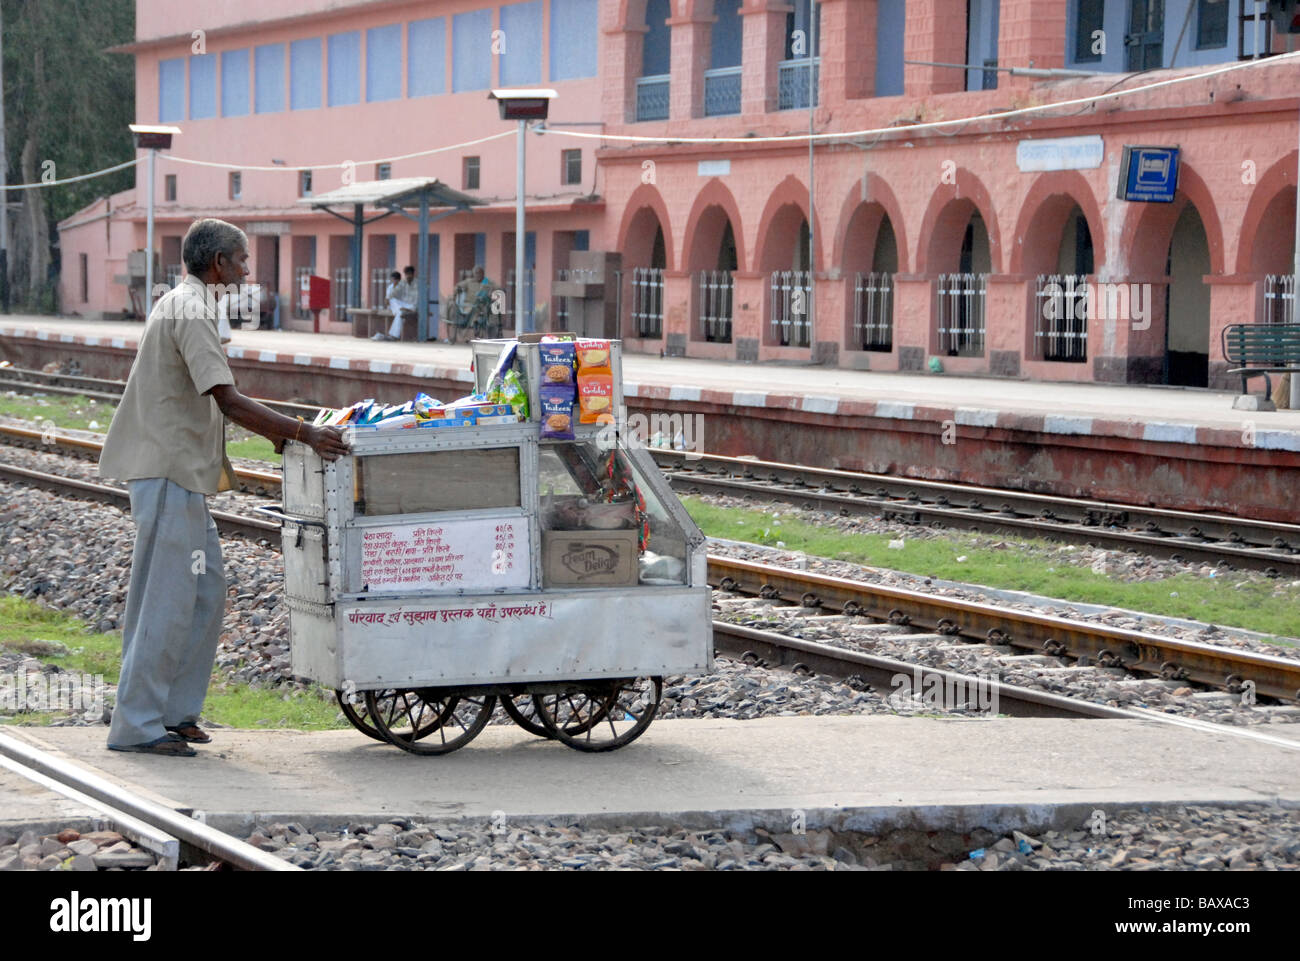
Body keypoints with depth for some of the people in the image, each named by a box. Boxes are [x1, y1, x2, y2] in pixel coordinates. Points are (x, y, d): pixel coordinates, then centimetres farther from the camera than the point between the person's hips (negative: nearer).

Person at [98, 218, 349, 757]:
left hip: (182, 474, 11)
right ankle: (136, 725, -4)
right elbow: (227, 402, -23)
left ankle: (175, 711, 16)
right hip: (169, 472, -11)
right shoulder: (190, 313, -15)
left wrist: (282, 437, 18)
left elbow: (216, 405, 24)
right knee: (168, 601, -8)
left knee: (205, 593, 12)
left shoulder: (184, 306, 19)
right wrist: (303, 434, -23)